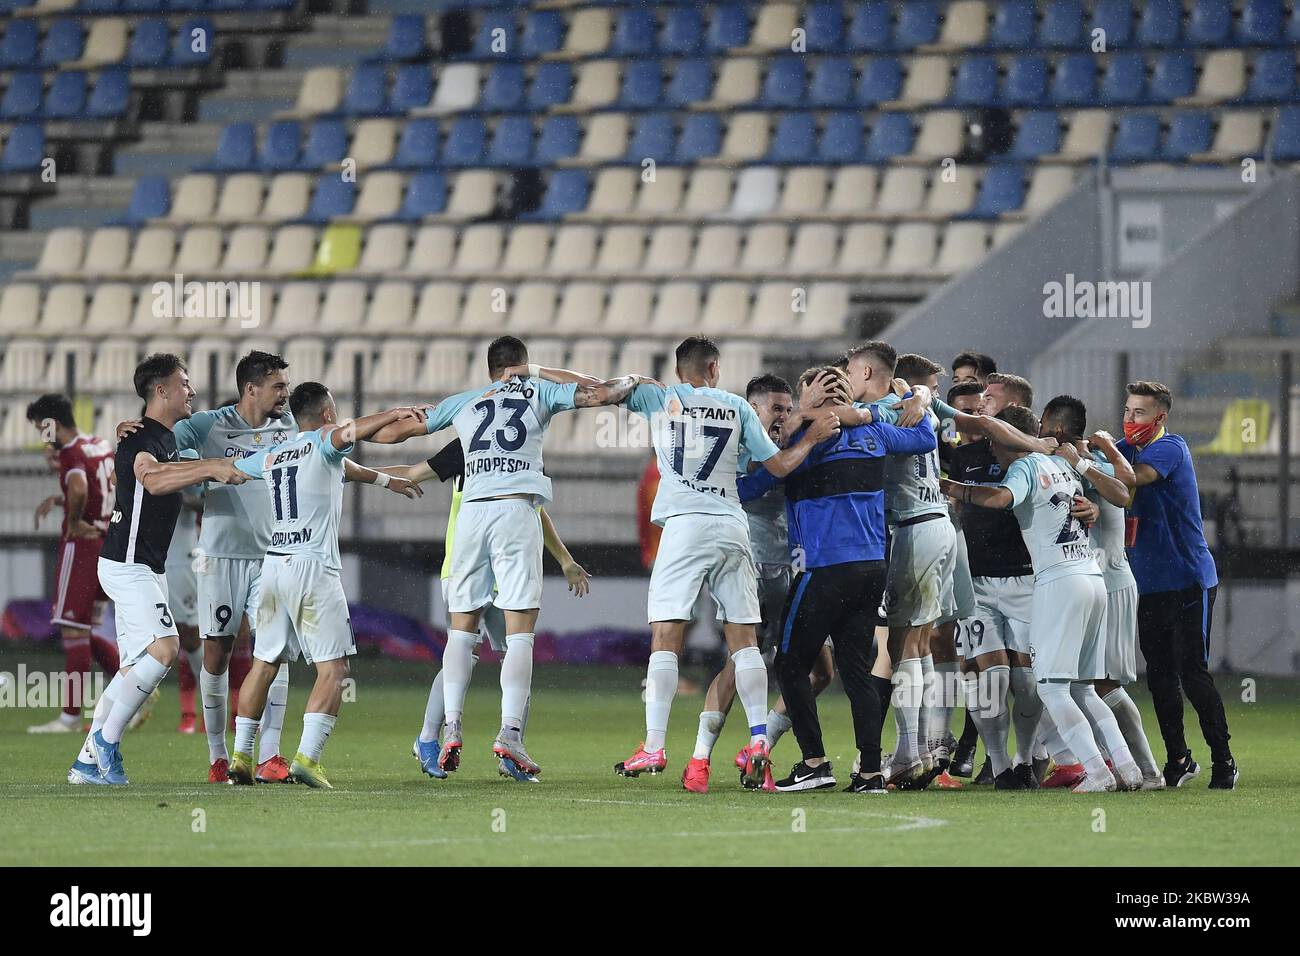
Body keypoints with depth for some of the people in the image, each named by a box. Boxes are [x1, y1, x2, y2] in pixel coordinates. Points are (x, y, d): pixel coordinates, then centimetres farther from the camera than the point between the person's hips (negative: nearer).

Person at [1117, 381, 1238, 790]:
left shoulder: (1170, 449, -12)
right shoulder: (1129, 448, 11)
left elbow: (1132, 479, -29)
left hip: (1188, 580, -7)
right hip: (1149, 584, 7)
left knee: (1192, 673, -7)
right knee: (1160, 676, 9)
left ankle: (1224, 762, 1)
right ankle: (1178, 760, 19)